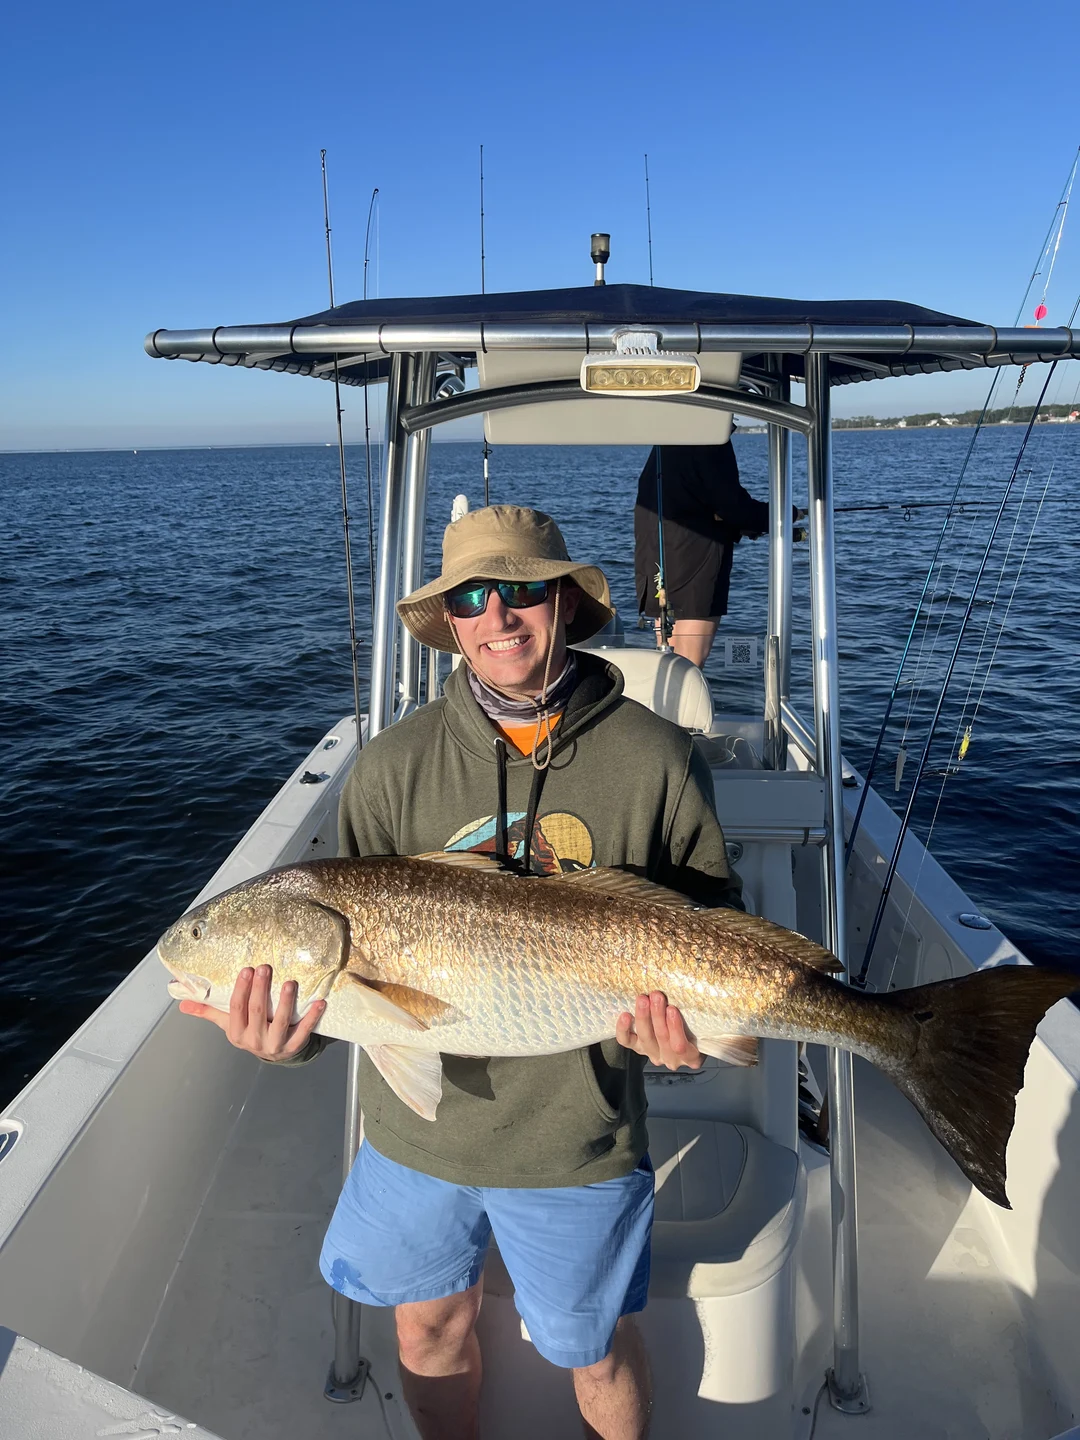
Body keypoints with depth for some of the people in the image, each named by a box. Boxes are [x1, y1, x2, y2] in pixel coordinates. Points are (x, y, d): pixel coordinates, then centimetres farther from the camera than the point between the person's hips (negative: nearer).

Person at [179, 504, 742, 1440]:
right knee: (431, 1321, 25)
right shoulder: (396, 766, -8)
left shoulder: (656, 758, -12)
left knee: (594, 1347, 21)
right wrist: (296, 1032, -23)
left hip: (578, 1136, -2)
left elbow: (713, 927, -3)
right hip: (417, 1120, 2)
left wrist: (691, 1018, -21)